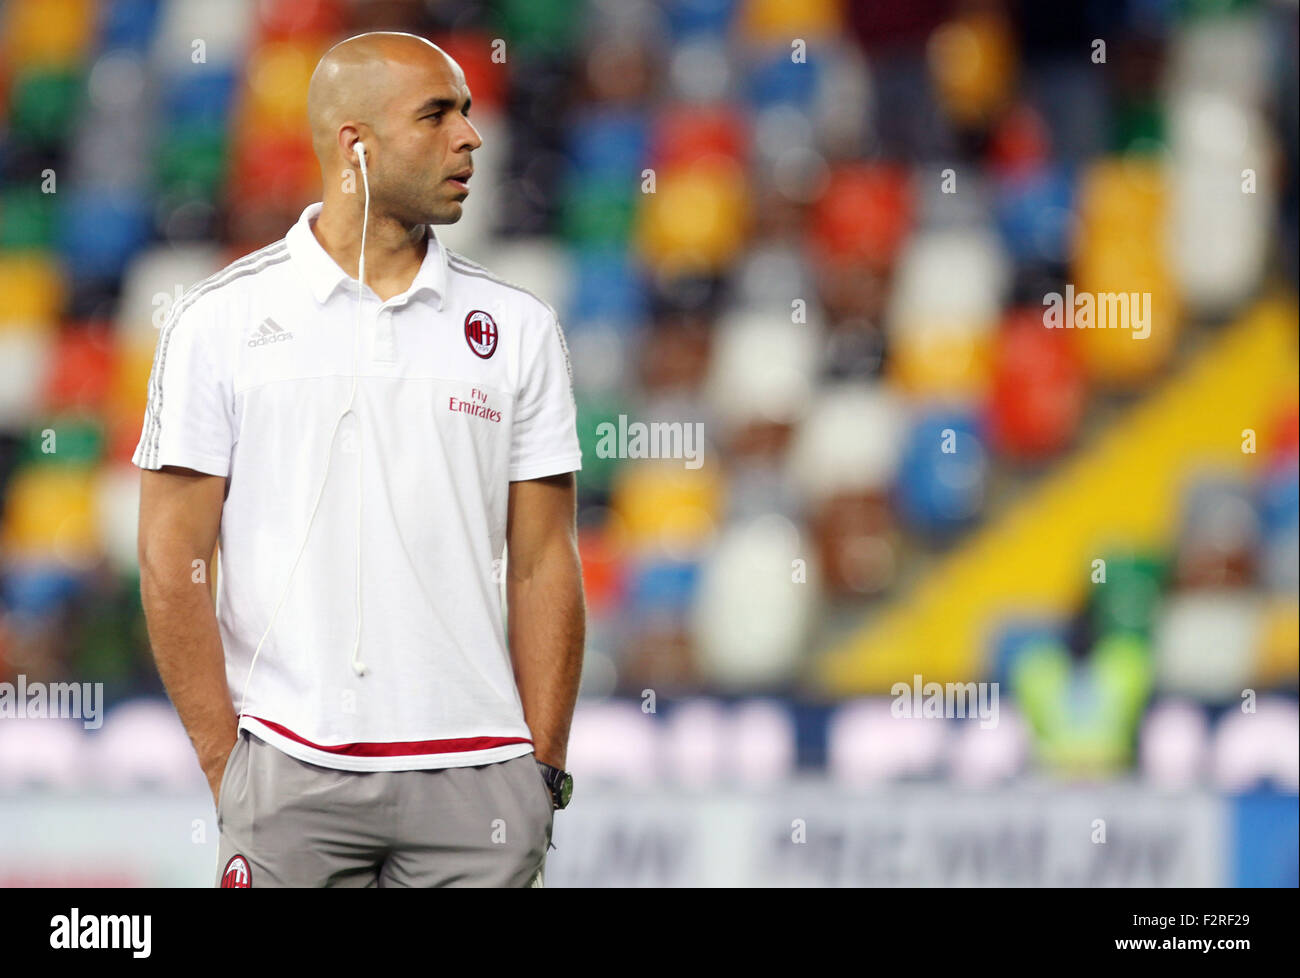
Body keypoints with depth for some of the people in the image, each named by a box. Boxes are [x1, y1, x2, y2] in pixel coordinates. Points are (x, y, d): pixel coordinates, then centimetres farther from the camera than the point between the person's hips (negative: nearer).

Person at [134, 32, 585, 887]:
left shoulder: (519, 327, 7)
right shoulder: (221, 321, 2)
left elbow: (544, 565, 7)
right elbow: (172, 560, 0)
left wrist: (544, 771, 1)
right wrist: (228, 769, -5)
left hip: (475, 778, 2)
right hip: (290, 776, -1)